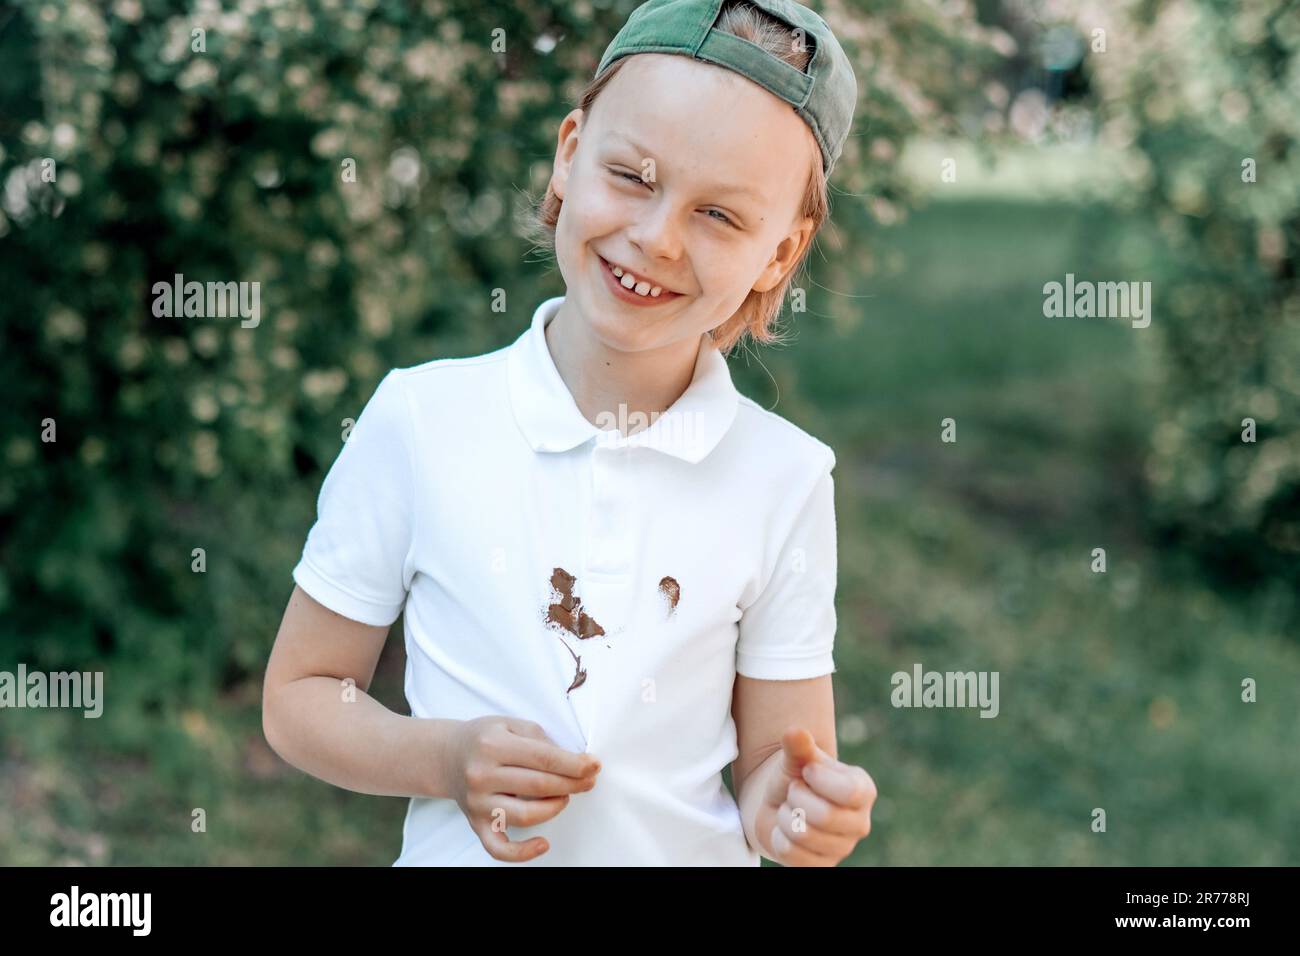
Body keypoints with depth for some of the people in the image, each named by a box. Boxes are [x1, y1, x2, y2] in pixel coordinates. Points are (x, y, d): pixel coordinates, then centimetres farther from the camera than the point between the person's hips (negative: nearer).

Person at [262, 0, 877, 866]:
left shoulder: (787, 479, -11)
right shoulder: (420, 418, -14)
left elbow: (769, 778, -6)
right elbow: (299, 698, -6)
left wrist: (806, 814, -26)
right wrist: (443, 759, -22)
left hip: (690, 855, 1)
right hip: (457, 852, 0)